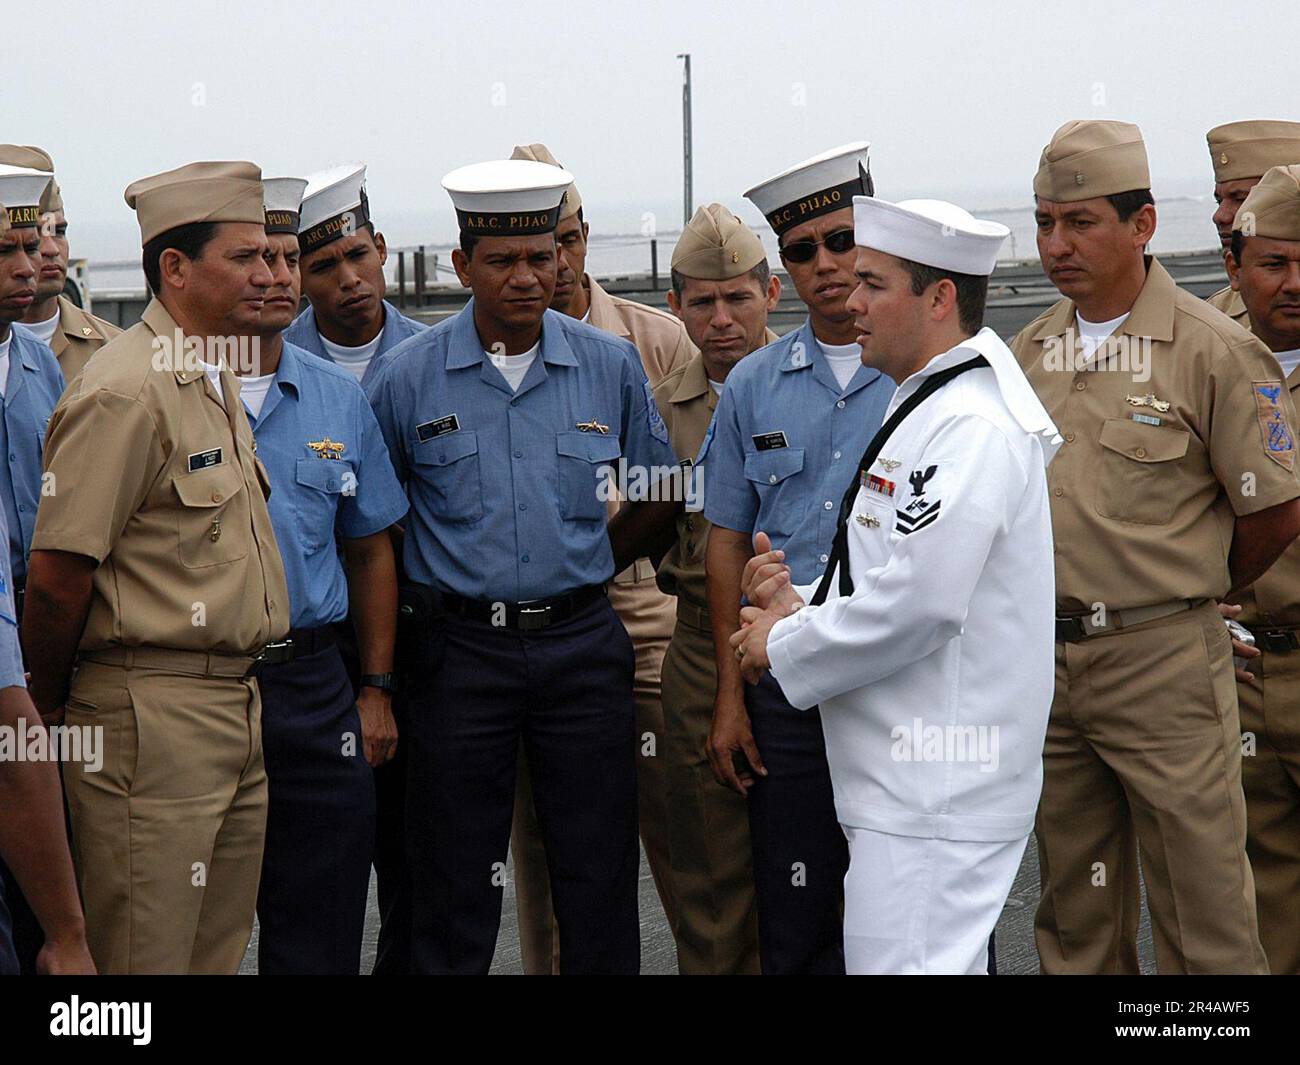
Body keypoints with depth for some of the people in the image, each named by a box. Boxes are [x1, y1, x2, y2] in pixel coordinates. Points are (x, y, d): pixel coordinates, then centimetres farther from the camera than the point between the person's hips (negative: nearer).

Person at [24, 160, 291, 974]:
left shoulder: (218, 385, 16)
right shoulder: (125, 391, -15)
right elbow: (58, 573, -17)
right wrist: (49, 712, -7)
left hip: (238, 714, 9)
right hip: (153, 716, -9)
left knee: (220, 951, 14)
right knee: (145, 957, -2)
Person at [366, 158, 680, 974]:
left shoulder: (612, 367, 2)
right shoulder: (407, 377, -3)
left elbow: (662, 495, 14)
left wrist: (589, 569, 10)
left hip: (582, 645, 1)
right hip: (460, 650, -1)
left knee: (600, 884, 6)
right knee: (455, 893, 6)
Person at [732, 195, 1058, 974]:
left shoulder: (970, 427, -18)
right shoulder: (927, 408, 18)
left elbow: (917, 604, -26)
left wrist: (785, 646, -12)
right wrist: (806, 607, 6)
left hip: (936, 792, -11)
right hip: (920, 780, 11)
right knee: (945, 960, 16)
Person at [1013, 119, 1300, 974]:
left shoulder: (1214, 351, -9)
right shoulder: (1028, 353, 8)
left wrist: (1191, 595, 6)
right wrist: (1056, 610, 12)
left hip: (1163, 660, -5)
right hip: (1046, 660, 6)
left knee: (1205, 914, 0)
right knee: (1075, 913, 16)